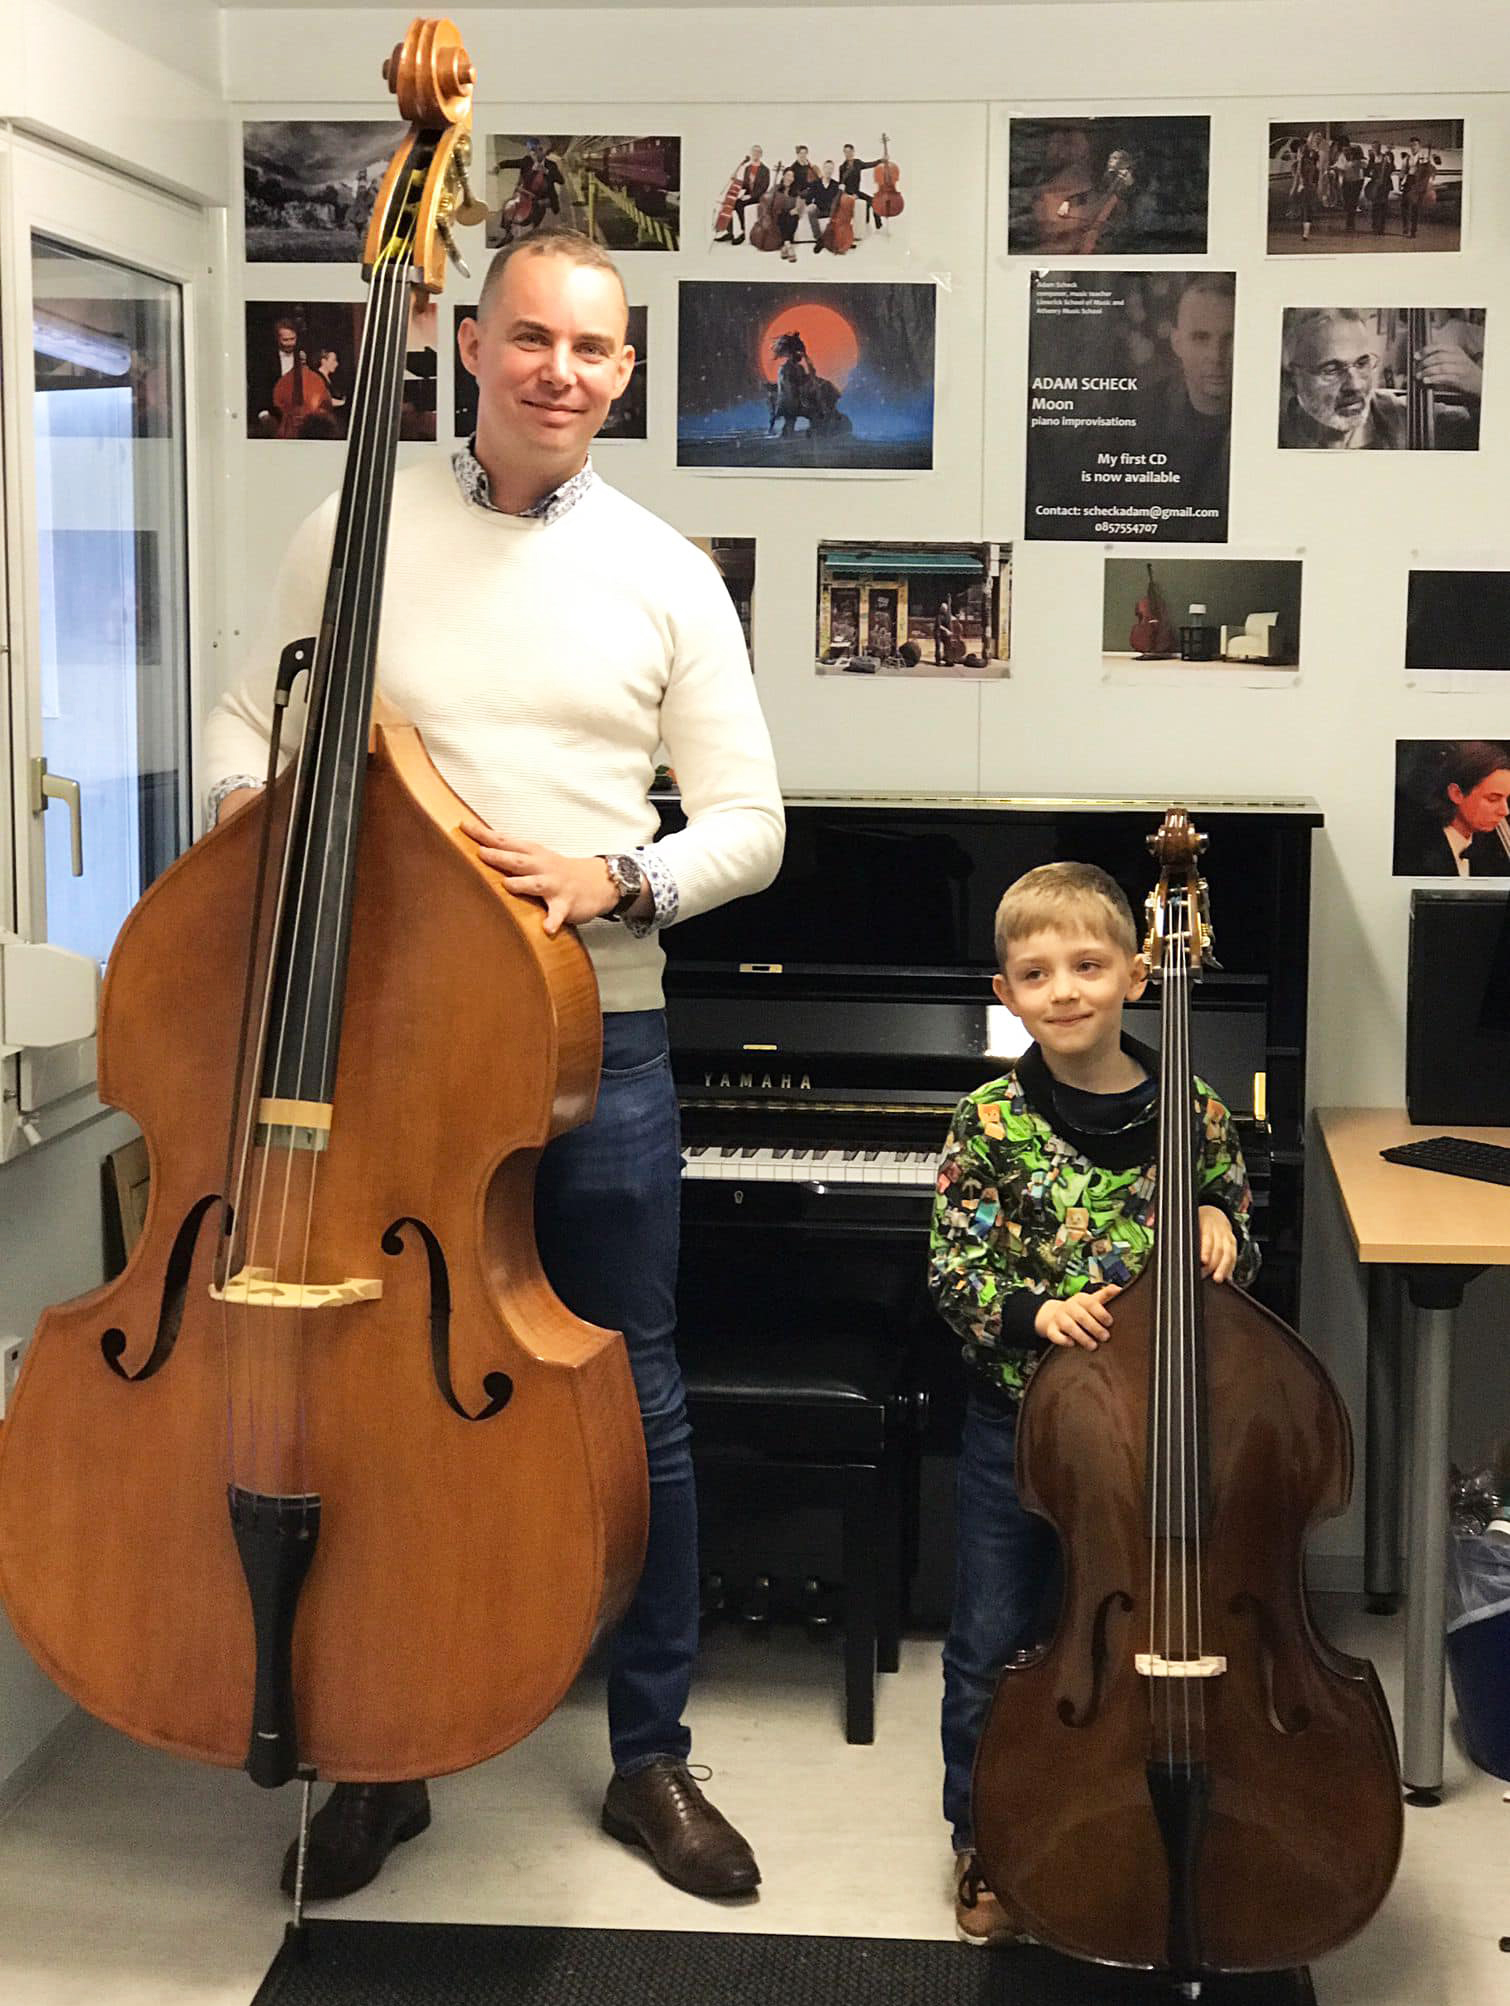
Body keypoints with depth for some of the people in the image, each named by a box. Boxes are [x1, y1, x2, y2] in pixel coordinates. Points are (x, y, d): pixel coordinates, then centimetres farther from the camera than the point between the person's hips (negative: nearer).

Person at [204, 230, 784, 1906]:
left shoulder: (661, 574, 2)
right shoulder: (357, 536, 2)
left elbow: (748, 826, 1)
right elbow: (247, 722, 9)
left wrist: (615, 878, -17)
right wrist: (255, 800, -13)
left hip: (595, 1039, 0)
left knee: (633, 1406, 7)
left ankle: (651, 1758, 25)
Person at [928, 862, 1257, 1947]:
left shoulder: (1195, 1113, -4)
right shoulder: (993, 1121, -9)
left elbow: (1239, 1244, 8)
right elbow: (953, 1271, -7)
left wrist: (1221, 1233, -14)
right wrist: (1034, 1311, -24)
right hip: (1020, 1420, -1)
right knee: (993, 1644, 8)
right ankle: (984, 1844, 28)